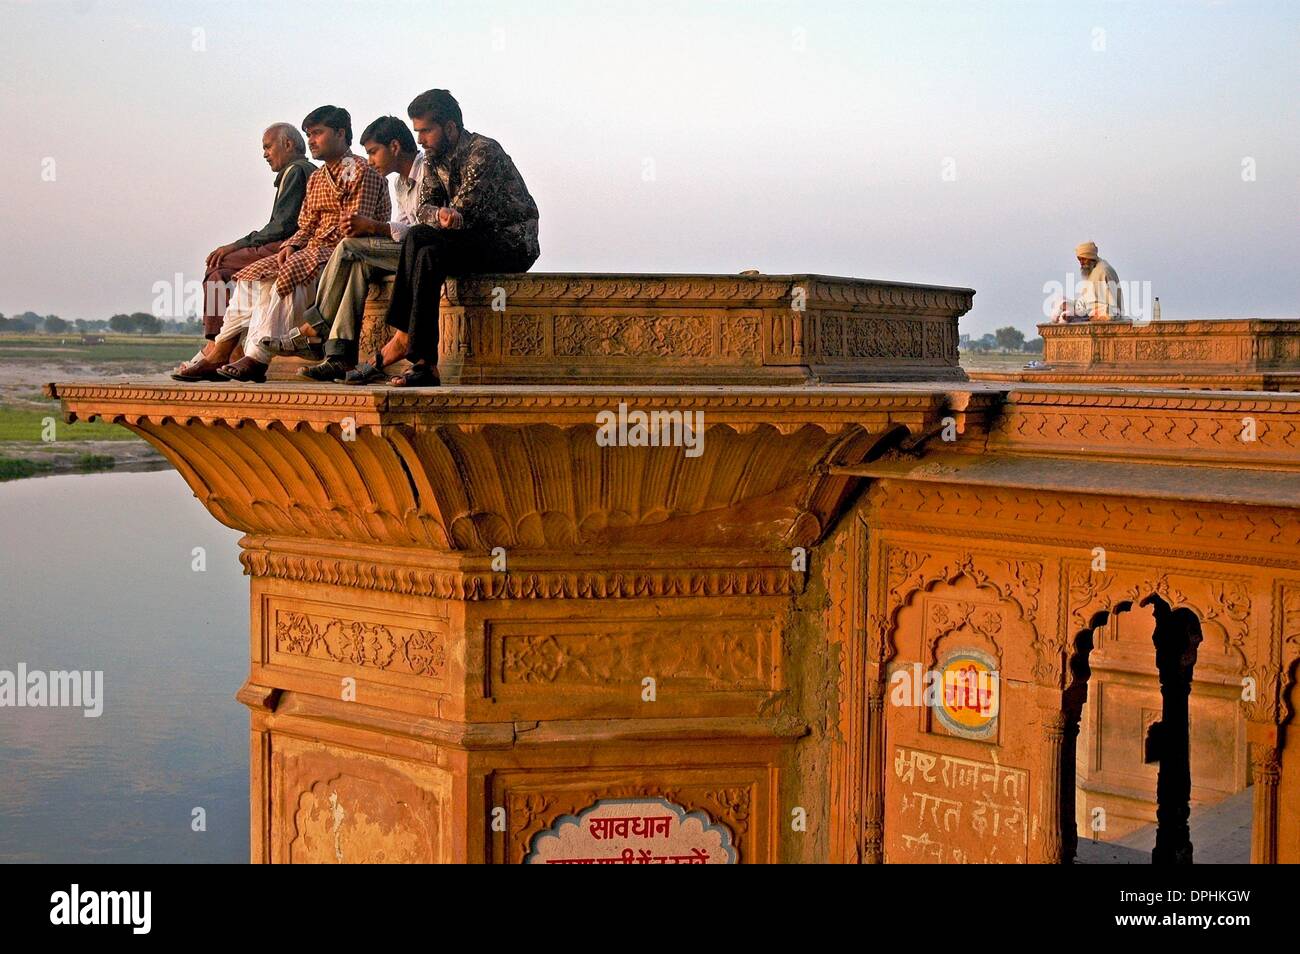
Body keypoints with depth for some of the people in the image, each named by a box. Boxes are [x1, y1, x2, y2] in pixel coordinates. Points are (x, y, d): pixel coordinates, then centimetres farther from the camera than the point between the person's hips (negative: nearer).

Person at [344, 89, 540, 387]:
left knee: (430, 254, -29)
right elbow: (424, 208, 1)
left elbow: (461, 213, -21)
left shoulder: (484, 151, -16)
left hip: (514, 243, -8)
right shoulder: (435, 157, 10)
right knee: (416, 238, -20)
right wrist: (440, 214, -22)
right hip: (476, 240, 8)